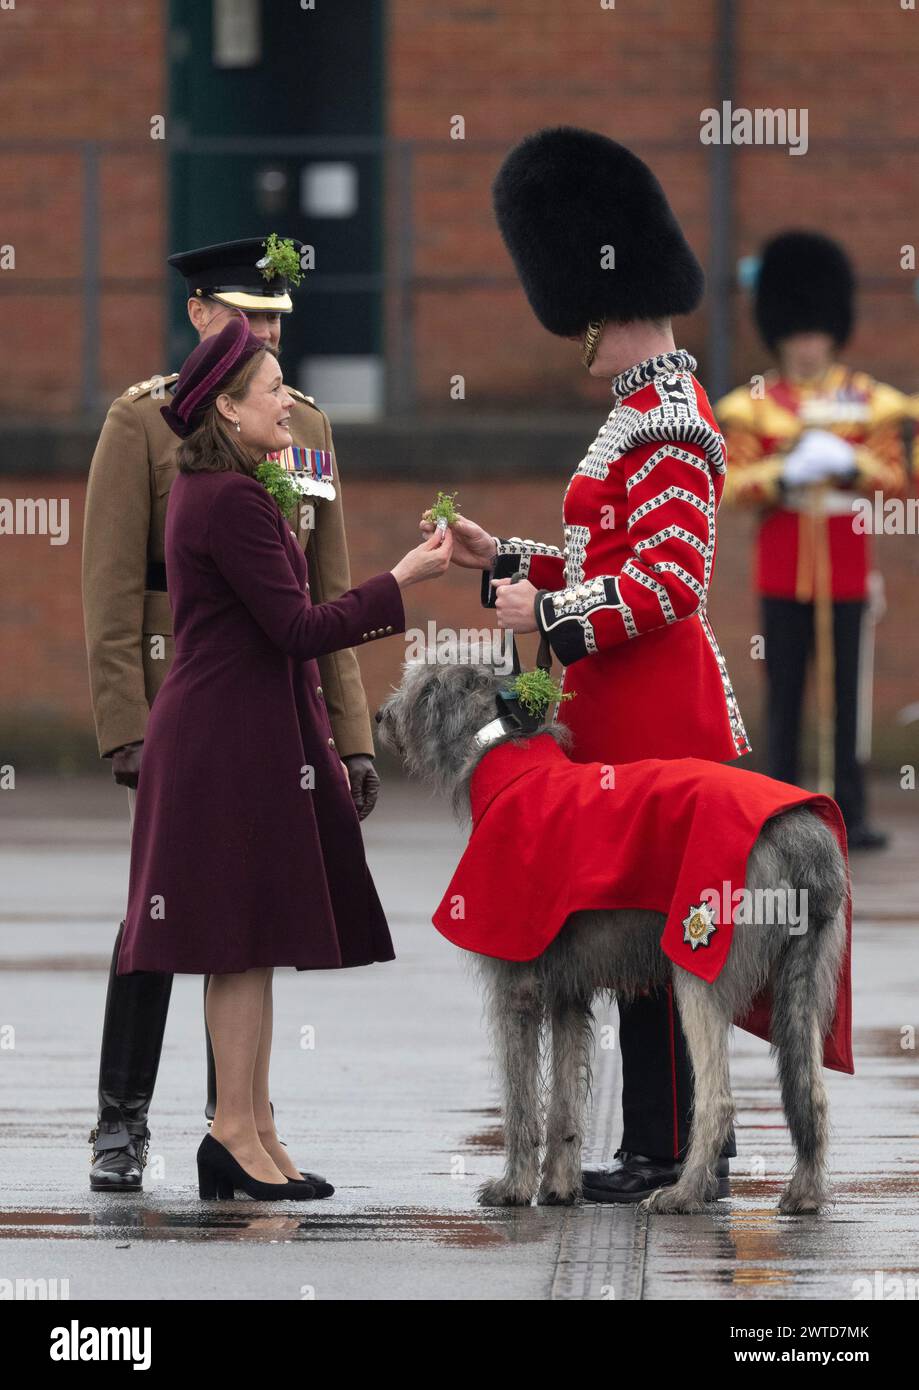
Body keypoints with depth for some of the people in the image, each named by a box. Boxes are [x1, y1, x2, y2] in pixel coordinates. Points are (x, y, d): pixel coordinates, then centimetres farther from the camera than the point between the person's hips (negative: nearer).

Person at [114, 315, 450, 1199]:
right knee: (248, 937, -8)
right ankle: (237, 1129, -6)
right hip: (237, 739, -10)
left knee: (248, 943, 10)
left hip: (233, 734, 10)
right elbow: (295, 628, -18)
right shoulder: (234, 502, -17)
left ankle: (251, 1130, 12)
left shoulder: (208, 489, 15)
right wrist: (400, 582, -14)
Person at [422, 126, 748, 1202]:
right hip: (633, 711, 10)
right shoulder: (653, 410, 17)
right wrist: (503, 560, 17)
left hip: (654, 712, -10)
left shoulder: (664, 425, -15)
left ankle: (674, 1153, -4)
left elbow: (671, 581, -22)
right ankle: (670, 1145, 14)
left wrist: (550, 615, -17)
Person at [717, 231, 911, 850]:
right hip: (782, 572, 0)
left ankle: (852, 814, 3)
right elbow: (734, 485, 2)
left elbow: (895, 479, 3)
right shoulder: (754, 404, 6)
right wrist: (786, 473, -16)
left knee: (847, 695, 0)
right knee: (785, 694, 2)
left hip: (847, 571, 0)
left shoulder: (867, 400, 7)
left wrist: (849, 465, -16)